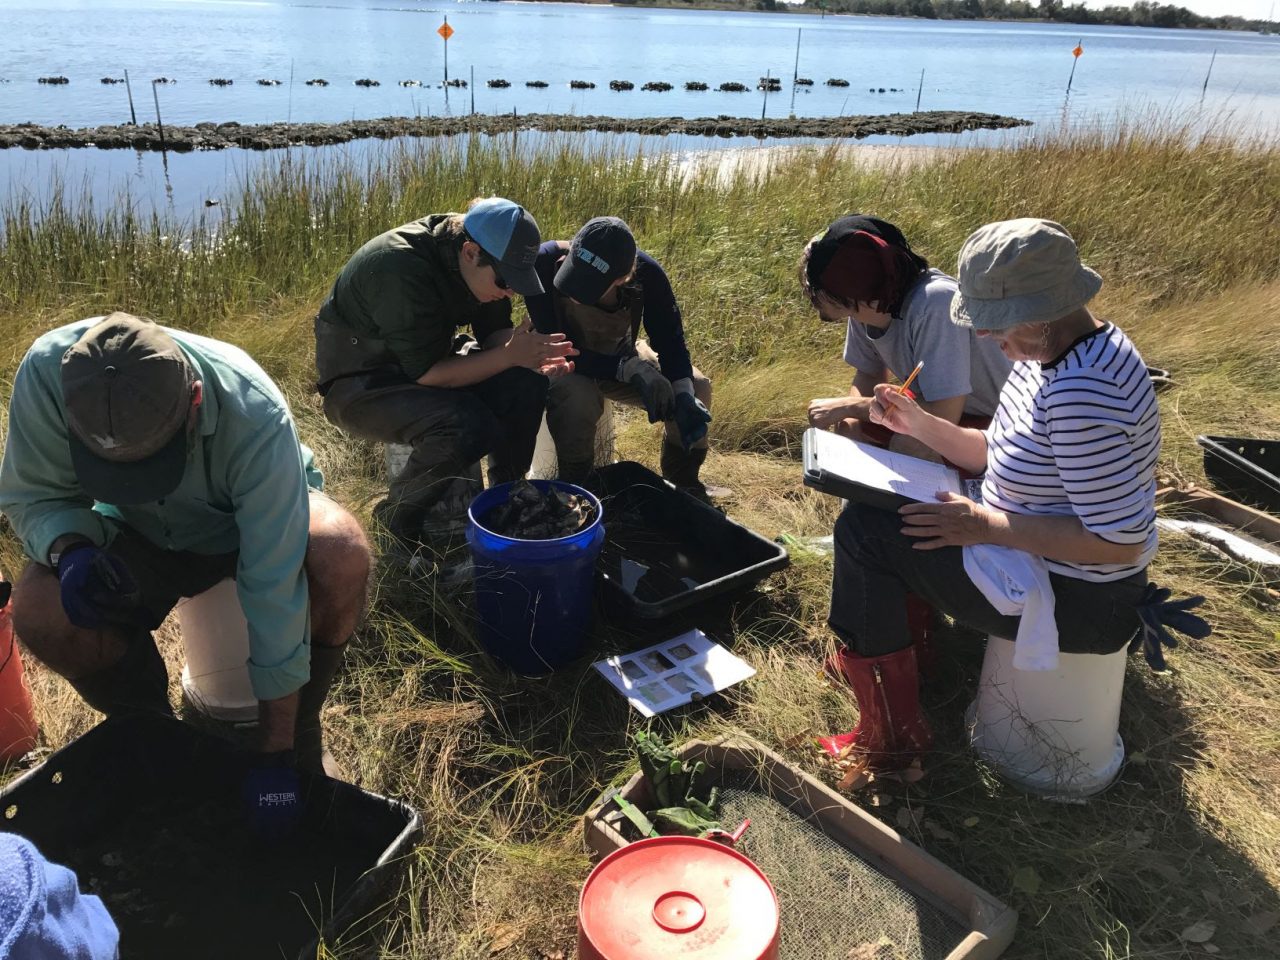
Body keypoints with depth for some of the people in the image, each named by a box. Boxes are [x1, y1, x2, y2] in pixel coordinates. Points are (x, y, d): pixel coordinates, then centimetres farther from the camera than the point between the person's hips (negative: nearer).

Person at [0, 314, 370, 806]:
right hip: (140, 535, 3)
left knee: (341, 552, -34)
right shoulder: (48, 370, -30)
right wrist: (70, 550, -38)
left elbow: (275, 589, -35)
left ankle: (301, 733, -8)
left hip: (256, 520, -2)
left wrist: (275, 752, -29)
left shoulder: (256, 416, -39)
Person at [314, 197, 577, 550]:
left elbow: (494, 333, 0)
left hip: (425, 359, 8)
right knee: (467, 426, -33)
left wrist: (529, 354, -22)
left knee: (526, 384, -14)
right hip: (359, 382, -8)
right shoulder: (404, 270, -32)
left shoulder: (480, 261, -8)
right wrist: (509, 356, -31)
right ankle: (398, 516, -7)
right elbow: (427, 374, -31)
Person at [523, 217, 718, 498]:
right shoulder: (545, 263, -33)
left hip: (620, 354, 4)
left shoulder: (646, 274, -24)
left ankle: (683, 488, 5)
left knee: (697, 386, -16)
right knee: (578, 397, -38)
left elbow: (670, 339, -18)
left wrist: (684, 395, -37)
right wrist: (629, 369, -39)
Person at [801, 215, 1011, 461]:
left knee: (908, 445, -28)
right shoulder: (863, 307, -12)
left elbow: (944, 417, -34)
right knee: (851, 427, -8)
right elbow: (870, 376, 6)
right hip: (942, 407, 7)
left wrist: (849, 406, -25)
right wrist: (849, 416, -16)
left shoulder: (933, 306, -33)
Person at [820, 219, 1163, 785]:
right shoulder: (1049, 352, 0)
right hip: (1036, 560, 10)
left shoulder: (1081, 396, -32)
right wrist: (917, 423, -3)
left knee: (863, 530, -14)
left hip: (1078, 602, -10)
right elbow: (1002, 456, 9)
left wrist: (986, 525, -26)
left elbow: (1121, 542, -30)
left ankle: (891, 742, 1)